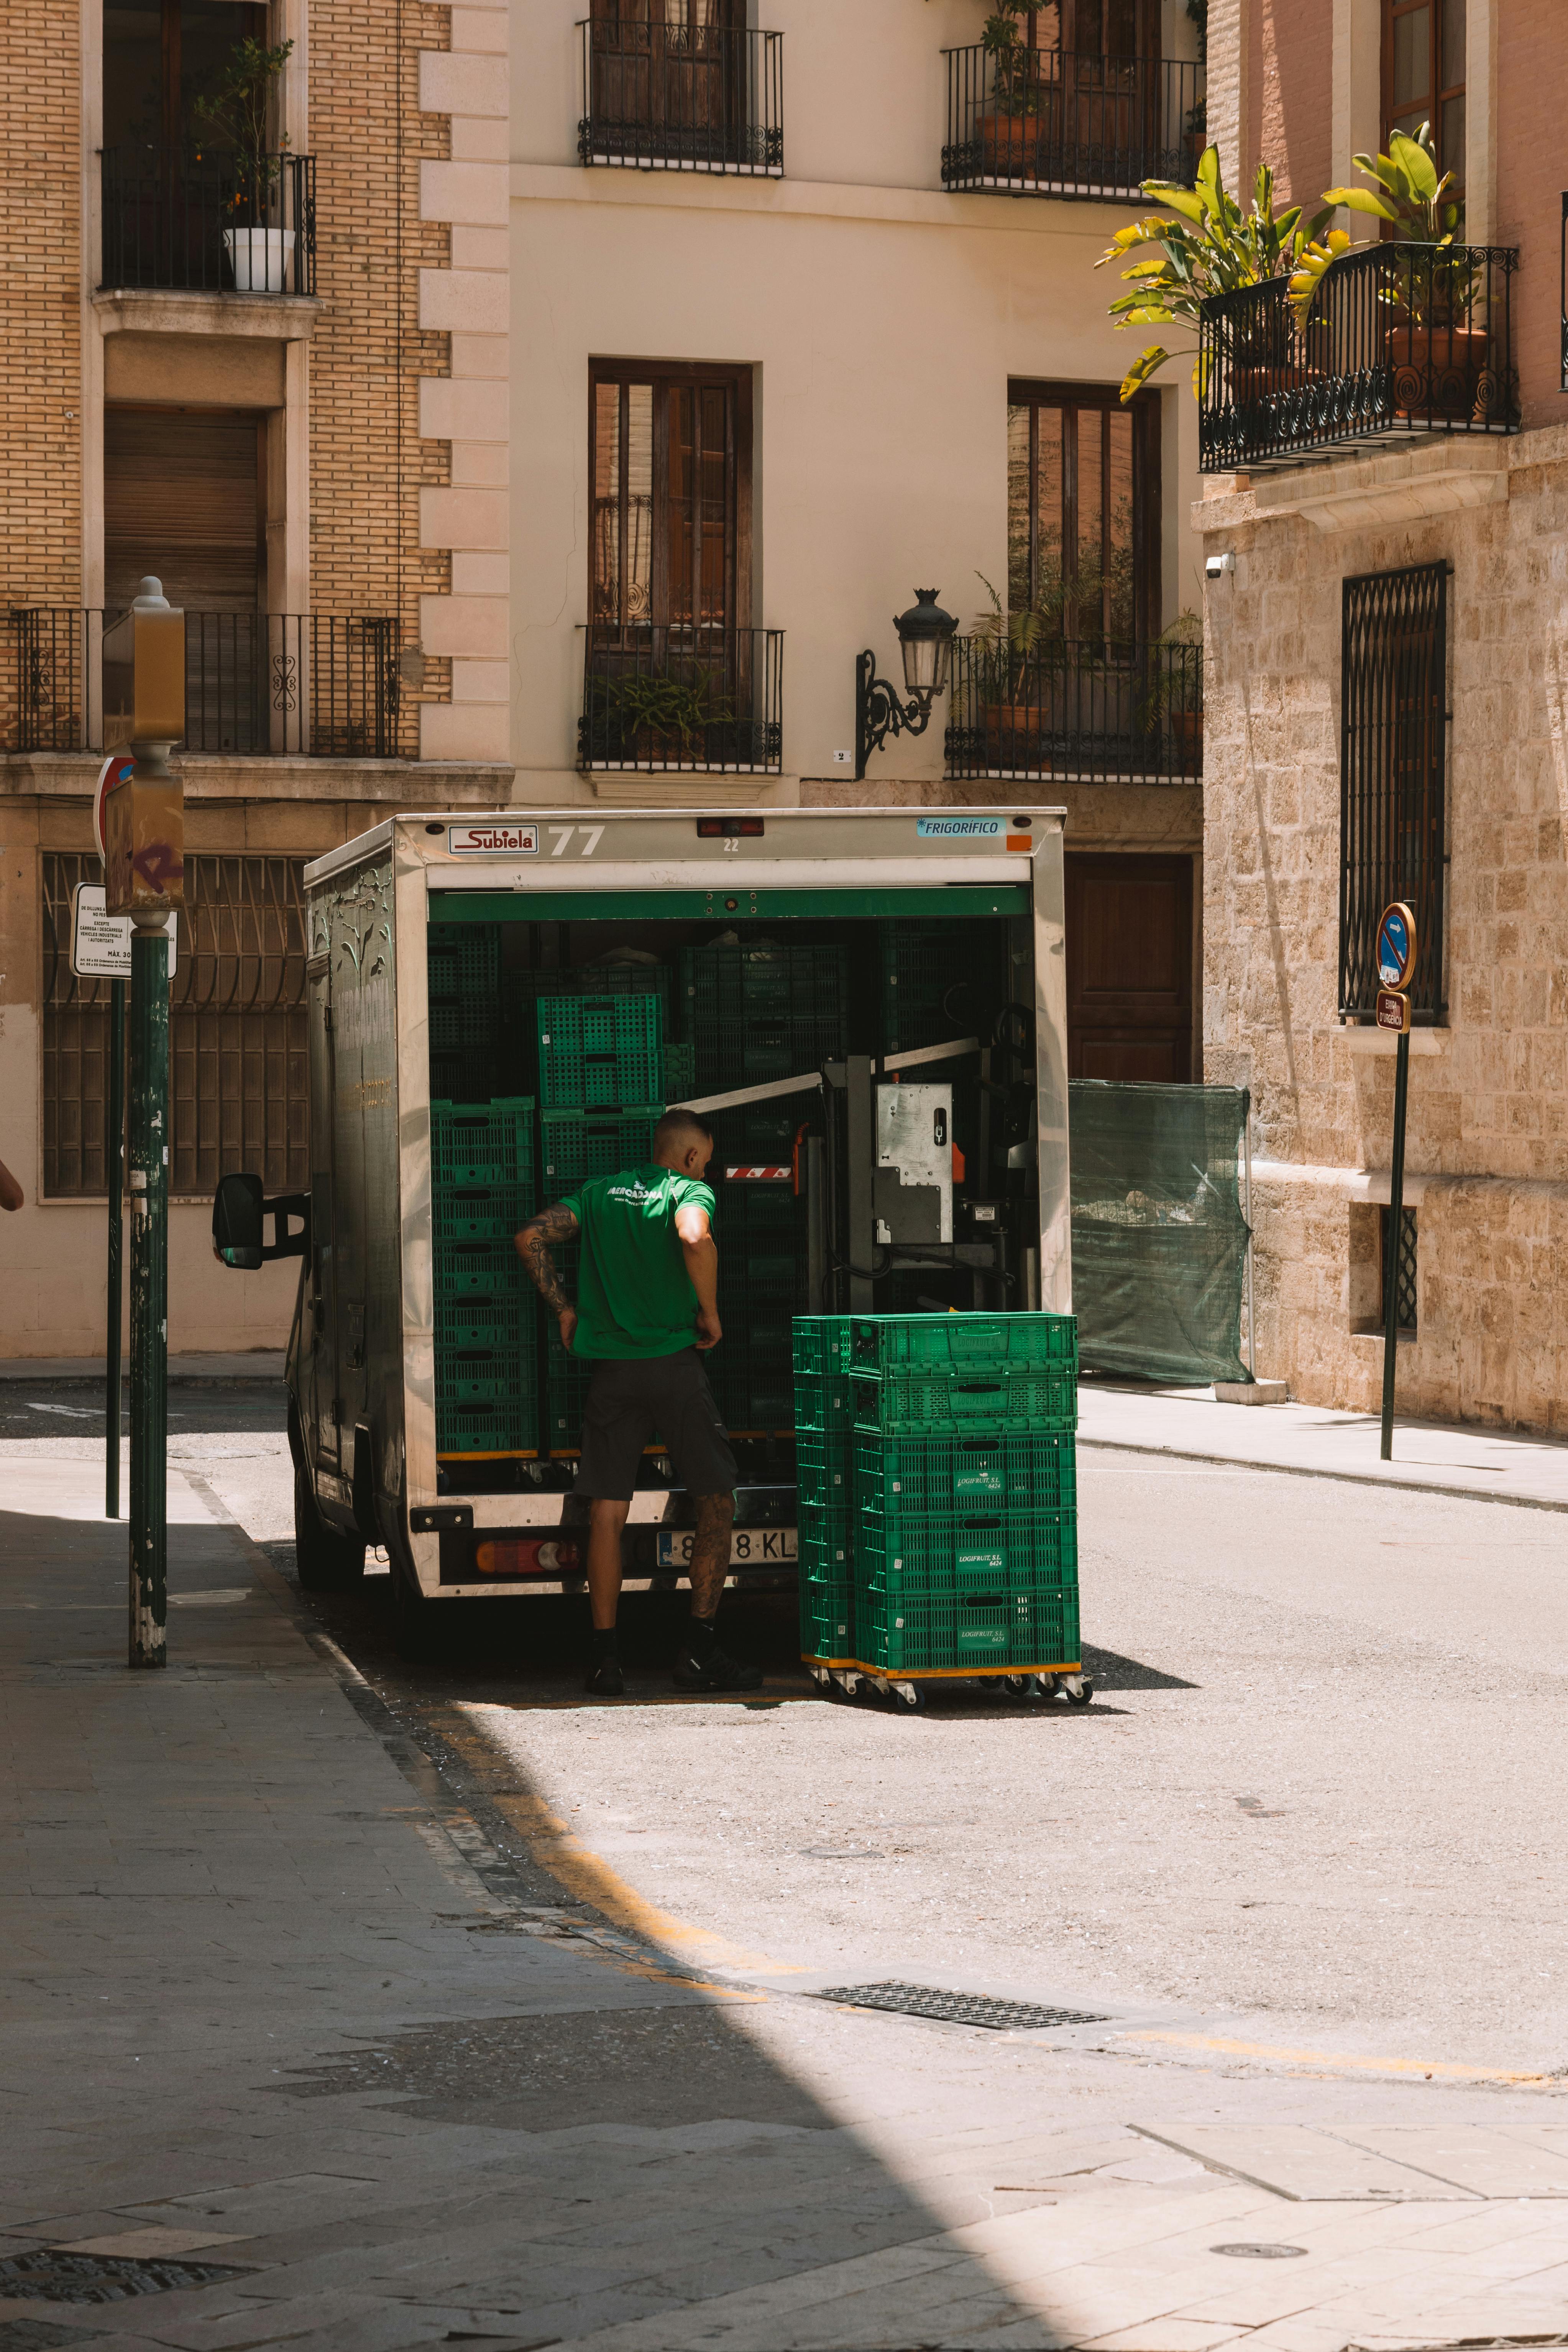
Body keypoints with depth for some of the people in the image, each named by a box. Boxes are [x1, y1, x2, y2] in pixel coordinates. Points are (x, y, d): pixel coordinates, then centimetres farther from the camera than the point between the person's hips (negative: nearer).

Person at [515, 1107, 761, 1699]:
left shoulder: (599, 1192, 13)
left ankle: (605, 1660, 3)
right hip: (675, 1363, -4)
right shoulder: (690, 1191, -2)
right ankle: (699, 1648, 5)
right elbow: (694, 1238, -24)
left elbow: (531, 1238, 6)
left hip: (611, 1367, 4)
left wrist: (564, 1310, 12)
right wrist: (710, 1314, -11)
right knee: (716, 1503, 9)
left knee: (607, 1513, 5)